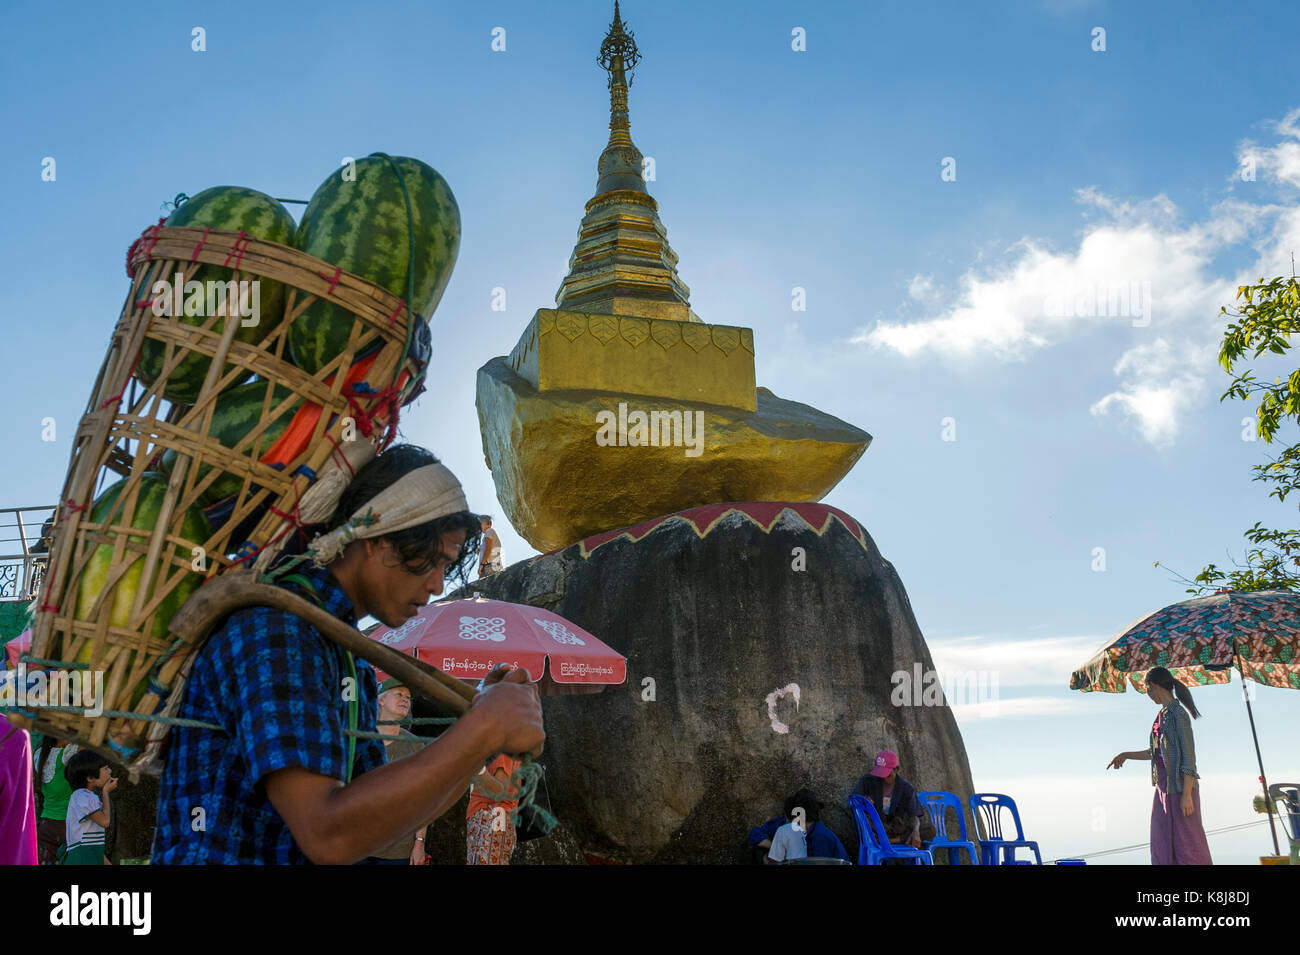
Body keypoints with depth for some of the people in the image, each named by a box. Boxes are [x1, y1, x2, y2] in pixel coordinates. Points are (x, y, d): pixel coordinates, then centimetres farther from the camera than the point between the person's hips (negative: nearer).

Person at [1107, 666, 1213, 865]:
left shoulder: (1178, 714, -13)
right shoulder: (1162, 714, 13)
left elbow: (1189, 756, -16)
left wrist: (1186, 795, -19)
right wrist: (1126, 755, 31)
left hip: (1180, 787, -9)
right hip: (1163, 788, 9)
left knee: (1187, 843, -4)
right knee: (1162, 846, 8)